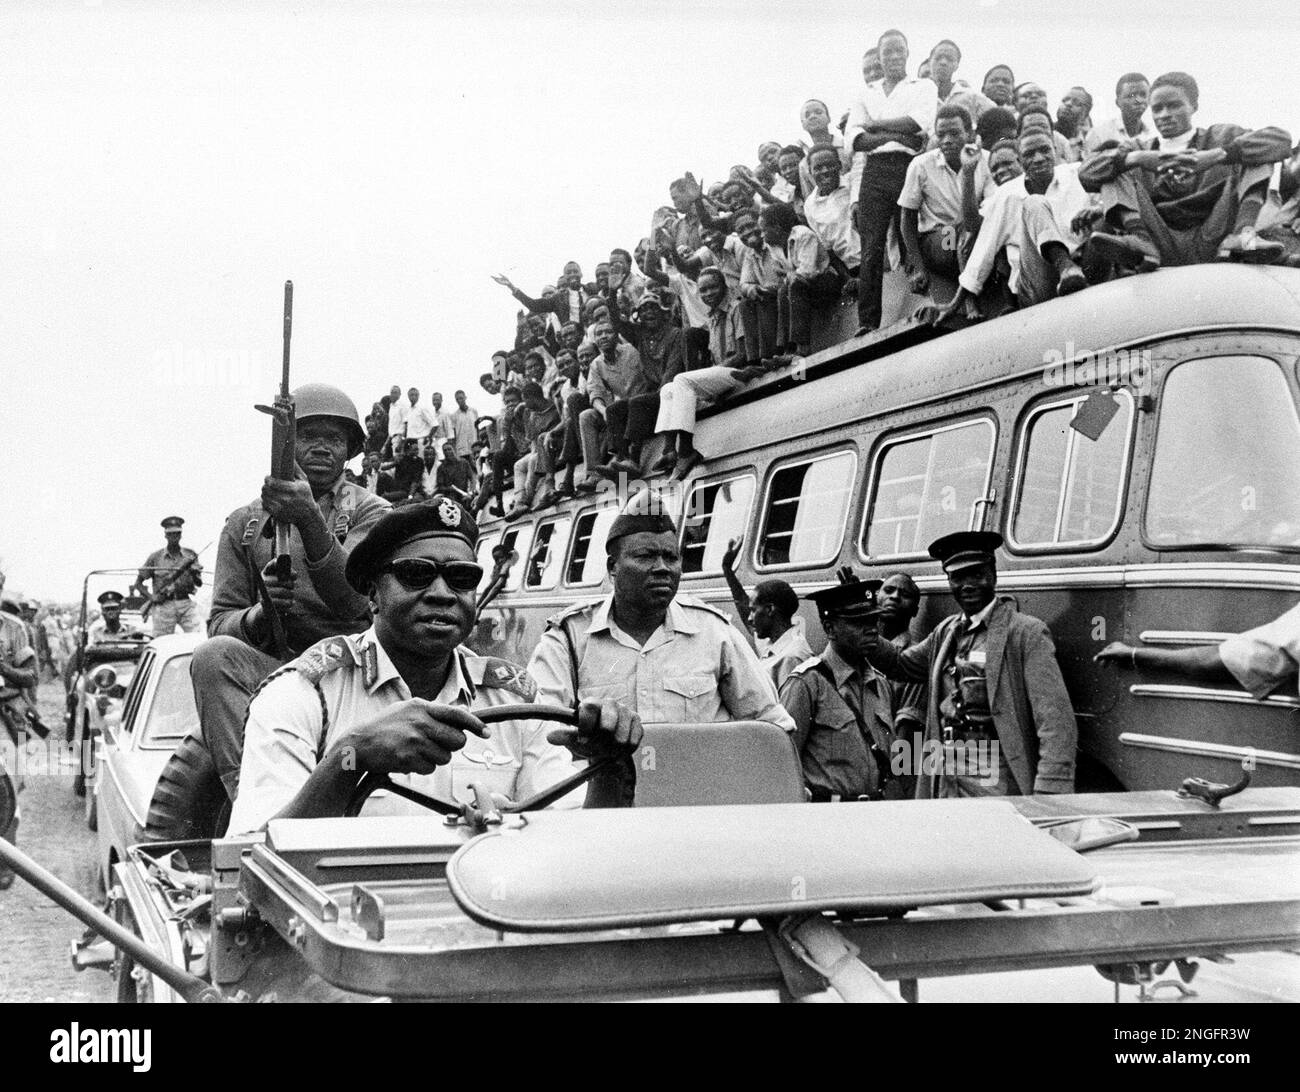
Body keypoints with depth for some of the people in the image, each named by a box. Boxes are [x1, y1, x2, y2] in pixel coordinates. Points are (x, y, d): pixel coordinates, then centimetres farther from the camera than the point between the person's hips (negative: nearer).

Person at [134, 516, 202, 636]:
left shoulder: (190, 555, 11)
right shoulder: (155, 557, 6)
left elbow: (199, 583, 10)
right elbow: (138, 583, 10)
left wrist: (194, 574, -12)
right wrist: (151, 597, -6)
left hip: (186, 604, 1)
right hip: (164, 606, -1)